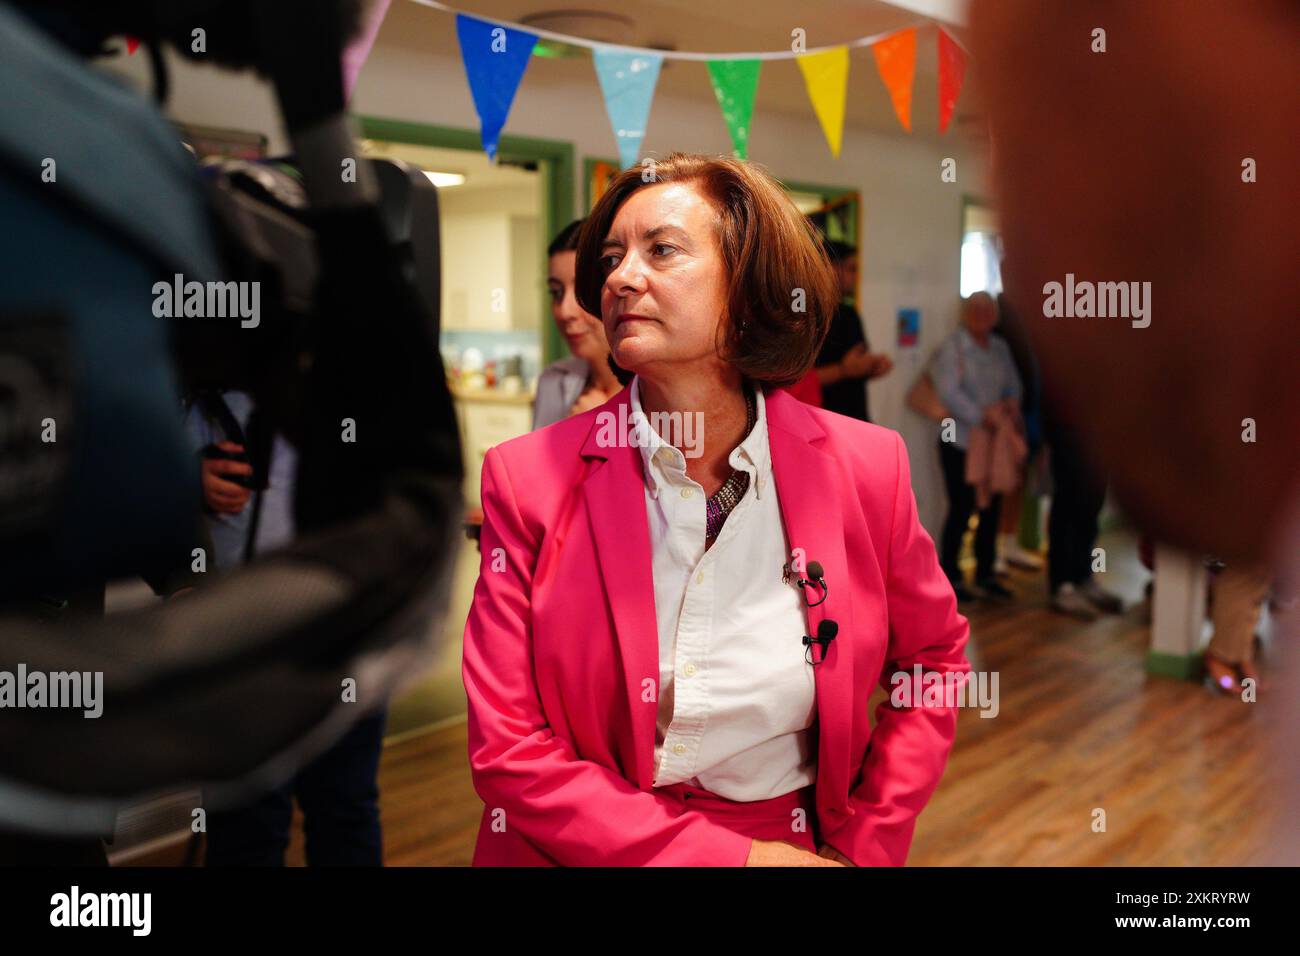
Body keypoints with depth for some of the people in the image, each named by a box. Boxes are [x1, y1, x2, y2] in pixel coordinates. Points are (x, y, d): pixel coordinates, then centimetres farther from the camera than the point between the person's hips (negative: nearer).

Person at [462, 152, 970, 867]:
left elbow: (935, 660, 9)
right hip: (584, 851, 0)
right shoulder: (528, 479, -9)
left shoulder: (865, 469, -6)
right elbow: (507, 749, -9)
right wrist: (735, 856, -13)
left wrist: (864, 845, 0)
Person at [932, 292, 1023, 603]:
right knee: (961, 508, -3)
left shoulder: (1000, 348, 13)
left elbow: (1012, 383, 15)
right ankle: (949, 575, 9)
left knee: (991, 508, 10)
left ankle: (985, 571, 24)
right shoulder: (952, 347, -8)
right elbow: (948, 392, -18)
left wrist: (1012, 401, -8)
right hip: (959, 441, -6)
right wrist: (981, 415, -26)